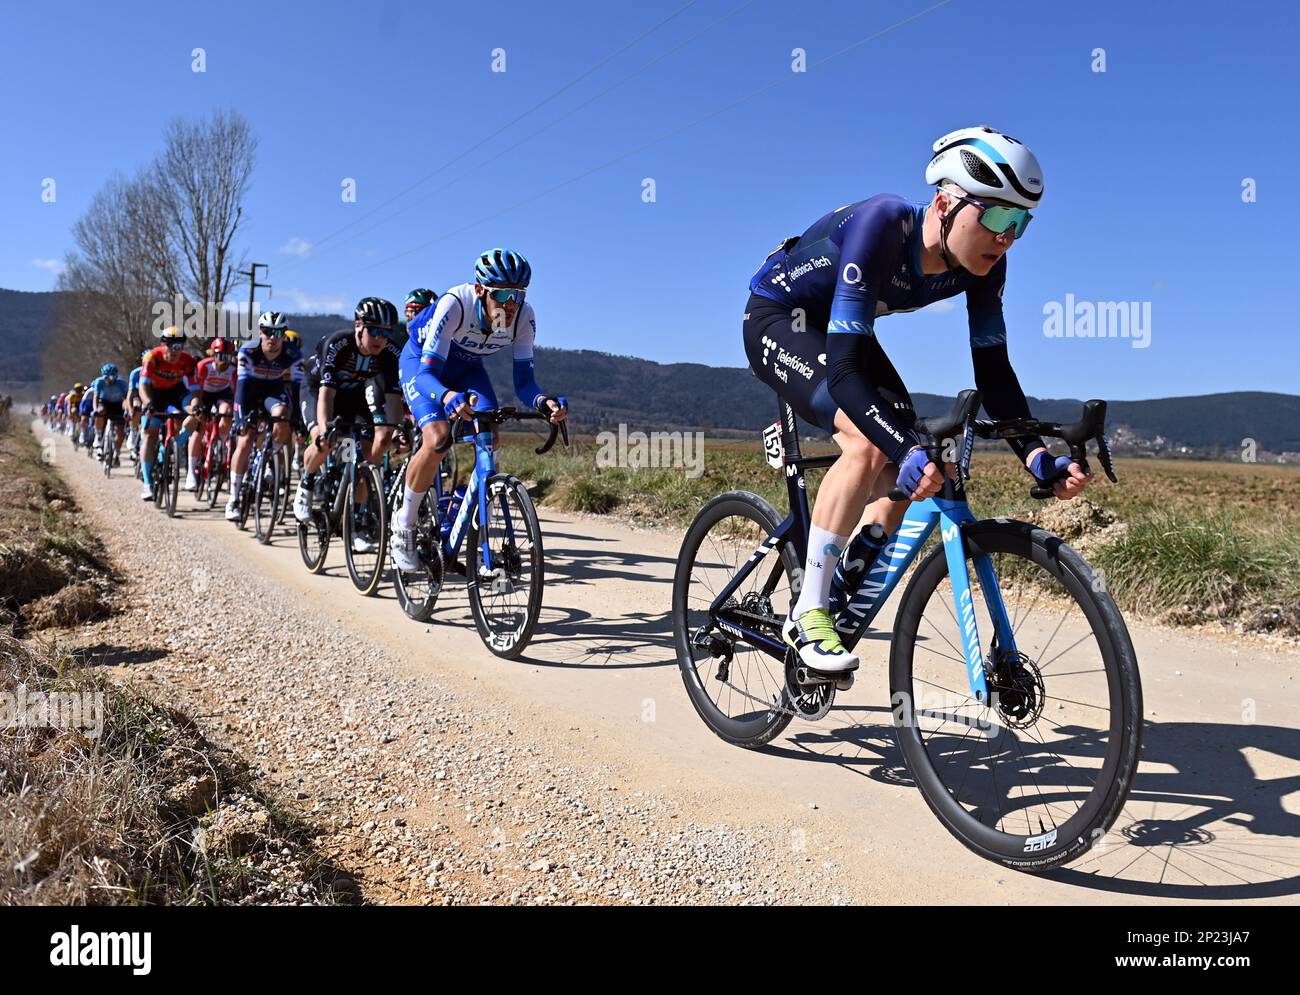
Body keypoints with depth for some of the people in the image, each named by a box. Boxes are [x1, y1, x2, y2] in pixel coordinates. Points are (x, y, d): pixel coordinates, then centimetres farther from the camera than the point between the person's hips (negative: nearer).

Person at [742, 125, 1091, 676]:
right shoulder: (882, 224, -36)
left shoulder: (982, 262, -16)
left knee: (918, 463, -7)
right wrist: (908, 453, -52)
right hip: (778, 319, -7)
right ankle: (808, 615, -17)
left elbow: (991, 367, -13)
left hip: (840, 329, 7)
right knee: (869, 445, -28)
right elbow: (844, 368, -42)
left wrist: (1036, 455, -27)